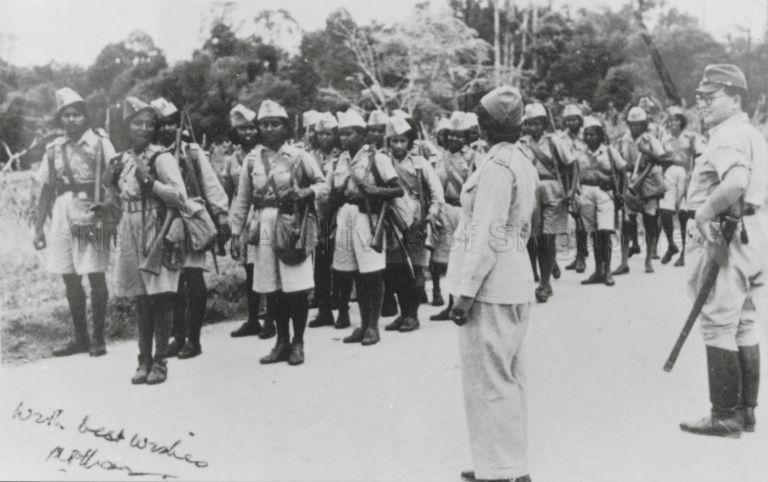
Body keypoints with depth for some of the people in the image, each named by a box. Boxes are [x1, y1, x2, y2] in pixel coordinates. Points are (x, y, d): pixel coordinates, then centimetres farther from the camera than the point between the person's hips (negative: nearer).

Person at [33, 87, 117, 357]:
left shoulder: (99, 143, -2)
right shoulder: (54, 148, 11)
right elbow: (46, 189, 15)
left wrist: (112, 217, -16)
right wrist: (39, 227, 12)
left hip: (92, 215, -5)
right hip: (62, 215, 5)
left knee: (96, 277, -2)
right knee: (70, 280, 9)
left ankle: (98, 338, 9)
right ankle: (80, 338, 20)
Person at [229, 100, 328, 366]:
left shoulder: (299, 156, 0)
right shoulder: (252, 159, 9)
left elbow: (323, 185, 4)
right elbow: (242, 199, 12)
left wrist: (305, 192, -16)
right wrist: (235, 232, 8)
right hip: (263, 226, 3)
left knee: (297, 287, -3)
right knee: (271, 288, 7)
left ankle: (297, 342, 11)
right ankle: (282, 341, 21)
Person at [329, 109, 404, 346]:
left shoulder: (376, 158, -5)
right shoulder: (342, 159, 12)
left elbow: (398, 190, -8)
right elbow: (333, 192, 20)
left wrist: (372, 190, -19)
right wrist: (337, 194, -2)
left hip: (367, 218, -5)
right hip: (344, 218, 6)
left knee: (372, 274, -2)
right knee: (355, 275, 11)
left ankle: (373, 326, 10)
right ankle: (363, 324, 23)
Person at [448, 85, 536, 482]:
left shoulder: (497, 166, -16)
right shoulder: (524, 163, 12)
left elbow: (488, 235, -21)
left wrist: (466, 291, -19)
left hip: (490, 285, -10)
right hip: (516, 281, 10)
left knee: (488, 380, -2)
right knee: (508, 376, 16)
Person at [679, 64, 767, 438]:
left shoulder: (728, 136, -15)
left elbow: (735, 183, -33)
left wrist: (704, 211, -21)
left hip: (726, 239, -10)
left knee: (718, 327, -2)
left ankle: (725, 416, 4)